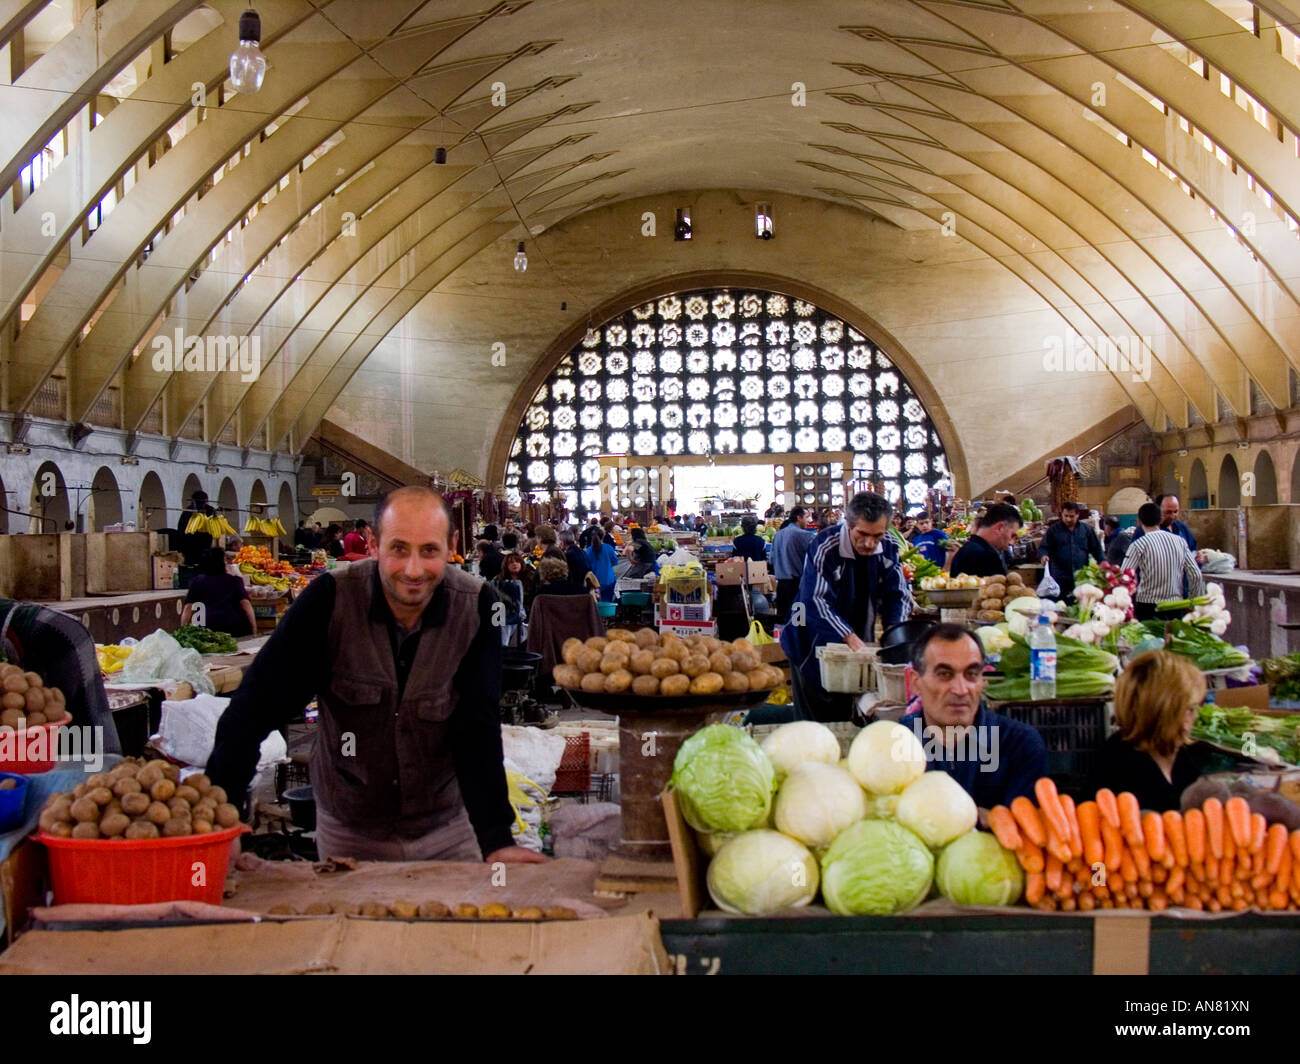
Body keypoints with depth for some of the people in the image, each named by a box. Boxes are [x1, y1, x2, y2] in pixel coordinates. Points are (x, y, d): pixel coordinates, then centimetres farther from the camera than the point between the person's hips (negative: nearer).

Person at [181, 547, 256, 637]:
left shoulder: (197, 581, 14)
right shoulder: (234, 580, 13)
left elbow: (188, 608, 7)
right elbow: (245, 604, 2)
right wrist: (254, 629, 2)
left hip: (210, 627, 0)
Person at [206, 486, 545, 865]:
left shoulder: (476, 606, -15)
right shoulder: (330, 597, -17)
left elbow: (477, 728, -16)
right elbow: (260, 701, -20)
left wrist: (497, 840, -24)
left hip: (447, 827, 0)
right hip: (346, 828, 0)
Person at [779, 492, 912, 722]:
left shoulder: (888, 548, -7)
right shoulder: (824, 546, -22)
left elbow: (898, 595, -2)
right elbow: (817, 600, -28)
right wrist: (851, 639, -37)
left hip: (860, 641, 5)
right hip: (814, 643, -4)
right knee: (816, 721, 1)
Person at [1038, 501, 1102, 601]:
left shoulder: (1087, 529, 10)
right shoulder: (1053, 530, 5)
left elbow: (1096, 550, 13)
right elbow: (1043, 547, 0)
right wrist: (1043, 555, -22)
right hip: (1060, 579, -2)